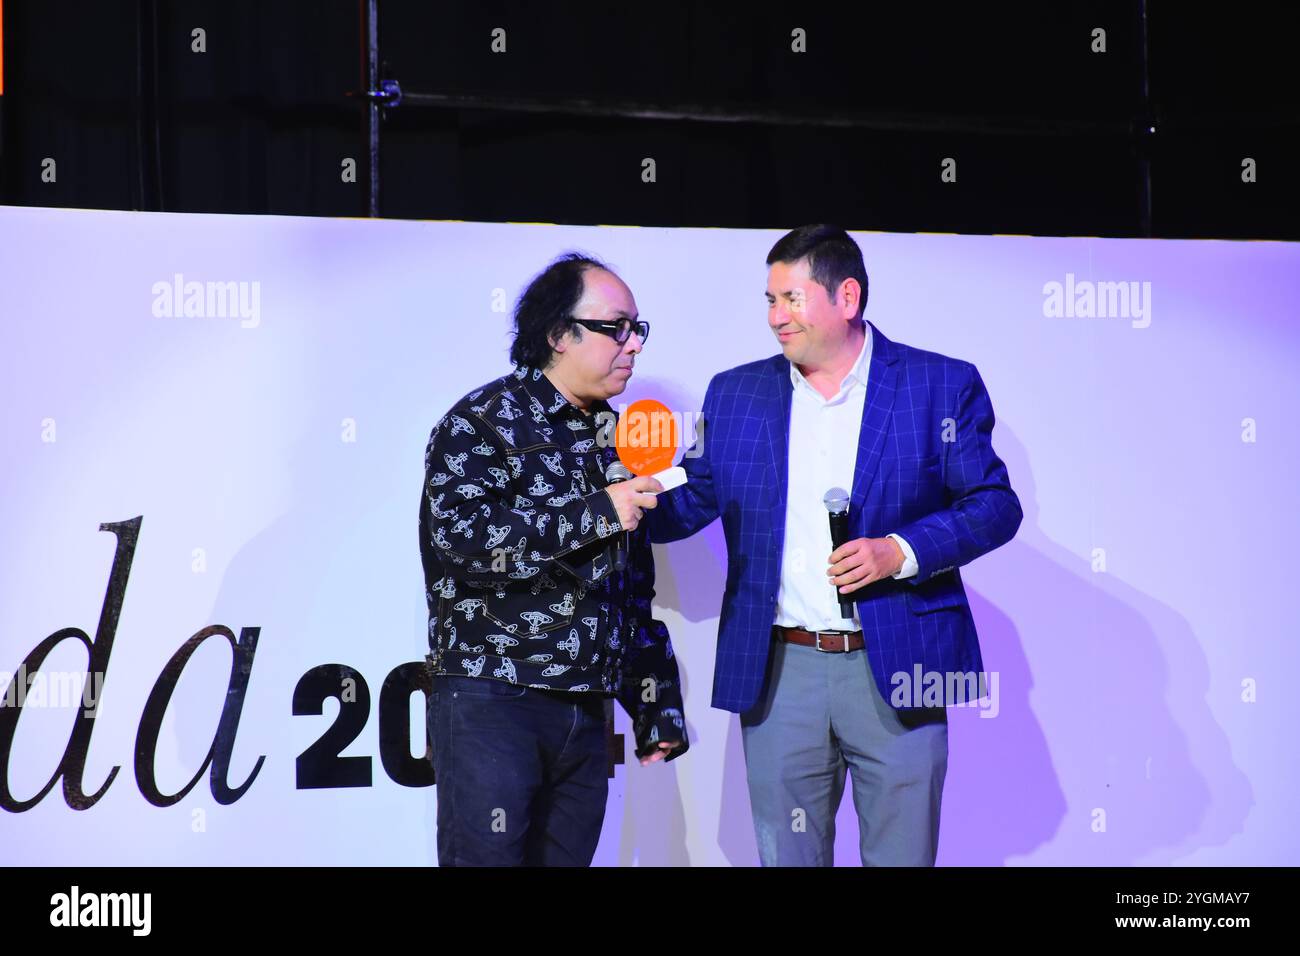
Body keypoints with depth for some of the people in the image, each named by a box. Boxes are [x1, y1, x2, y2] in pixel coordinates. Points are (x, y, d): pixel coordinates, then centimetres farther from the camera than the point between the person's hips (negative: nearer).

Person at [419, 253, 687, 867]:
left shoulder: (614, 438, 17)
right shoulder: (483, 420, -4)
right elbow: (459, 534, -21)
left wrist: (656, 708, 18)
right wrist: (595, 515, -19)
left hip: (584, 719, 6)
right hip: (491, 702, -6)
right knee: (487, 857, -7)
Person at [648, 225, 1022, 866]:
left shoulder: (941, 385, 0)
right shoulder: (735, 394, 10)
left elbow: (996, 505, -2)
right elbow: (693, 501, 12)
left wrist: (900, 552, -16)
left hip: (894, 670, -2)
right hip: (778, 673, 3)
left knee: (901, 857, 4)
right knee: (787, 857, 8)